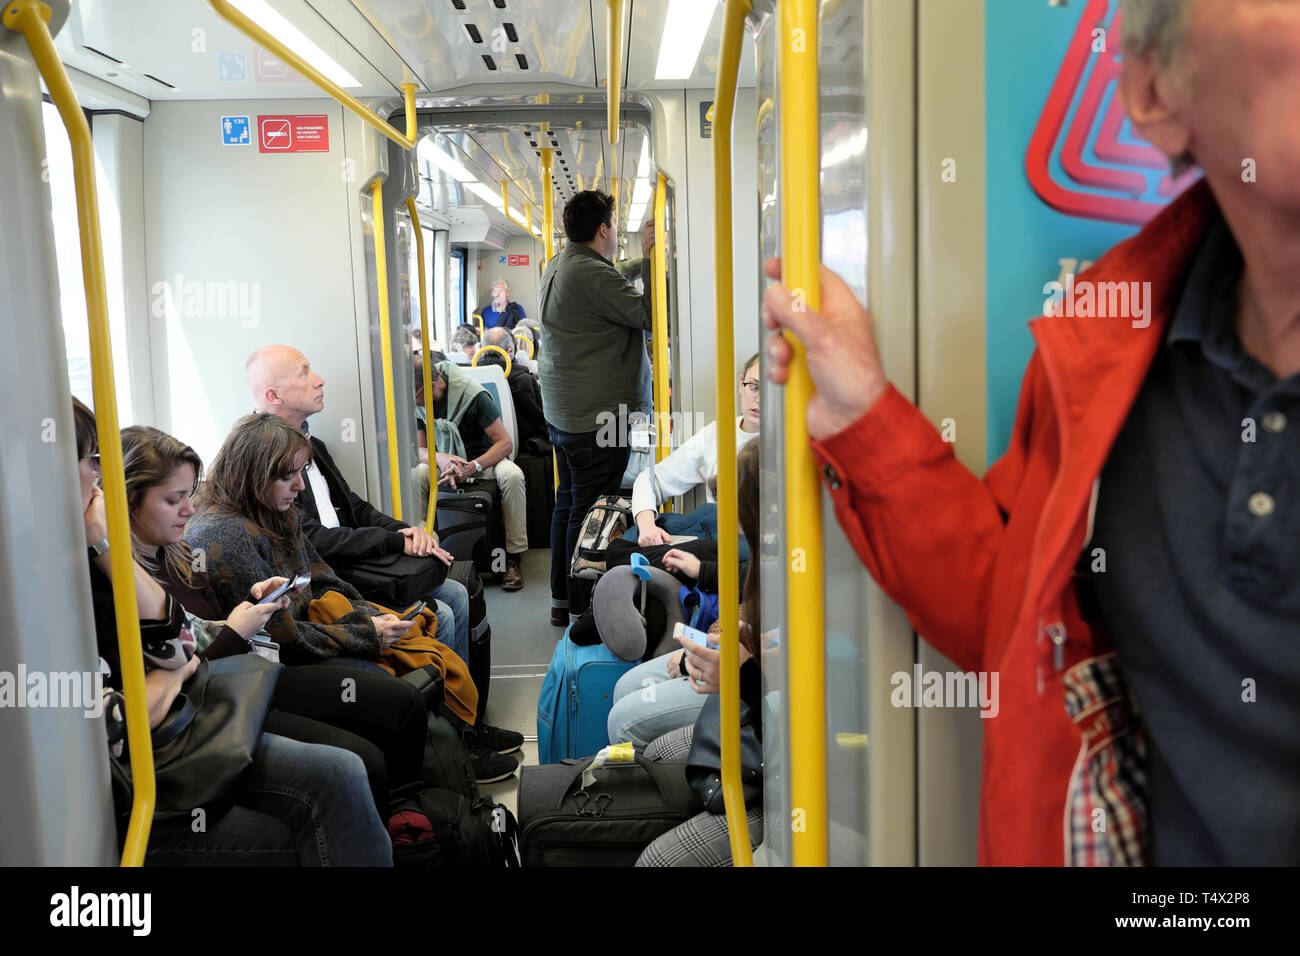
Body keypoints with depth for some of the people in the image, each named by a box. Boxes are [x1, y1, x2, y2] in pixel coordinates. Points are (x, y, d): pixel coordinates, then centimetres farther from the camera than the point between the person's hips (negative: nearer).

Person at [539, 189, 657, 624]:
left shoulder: (557, 265, 12)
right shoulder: (592, 273, -20)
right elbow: (649, 315, -20)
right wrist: (651, 256, -13)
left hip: (561, 411, 10)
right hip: (597, 416, -10)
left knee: (568, 502, 16)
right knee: (590, 510, -2)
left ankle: (561, 599, 26)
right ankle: (581, 608, 7)